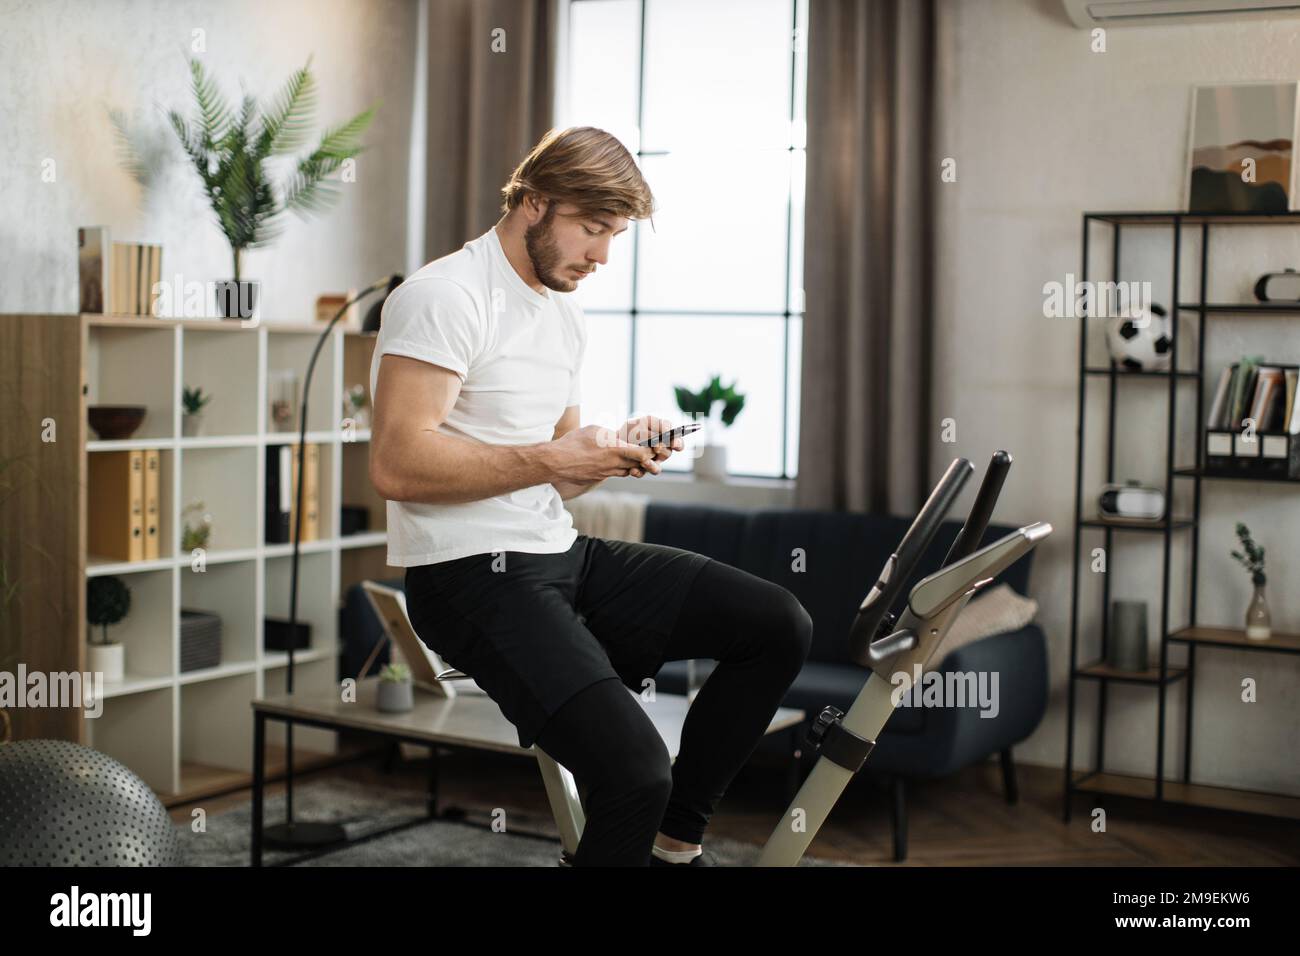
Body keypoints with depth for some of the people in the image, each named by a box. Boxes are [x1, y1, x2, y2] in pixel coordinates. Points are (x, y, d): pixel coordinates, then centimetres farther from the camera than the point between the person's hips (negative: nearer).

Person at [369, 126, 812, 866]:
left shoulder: (566, 316, 17)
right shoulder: (448, 296, -11)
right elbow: (397, 464, -21)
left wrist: (615, 451, 1)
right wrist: (552, 458, -18)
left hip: (564, 553, 9)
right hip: (475, 575, -9)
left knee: (779, 626, 1)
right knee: (634, 769, -29)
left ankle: (674, 842, 11)